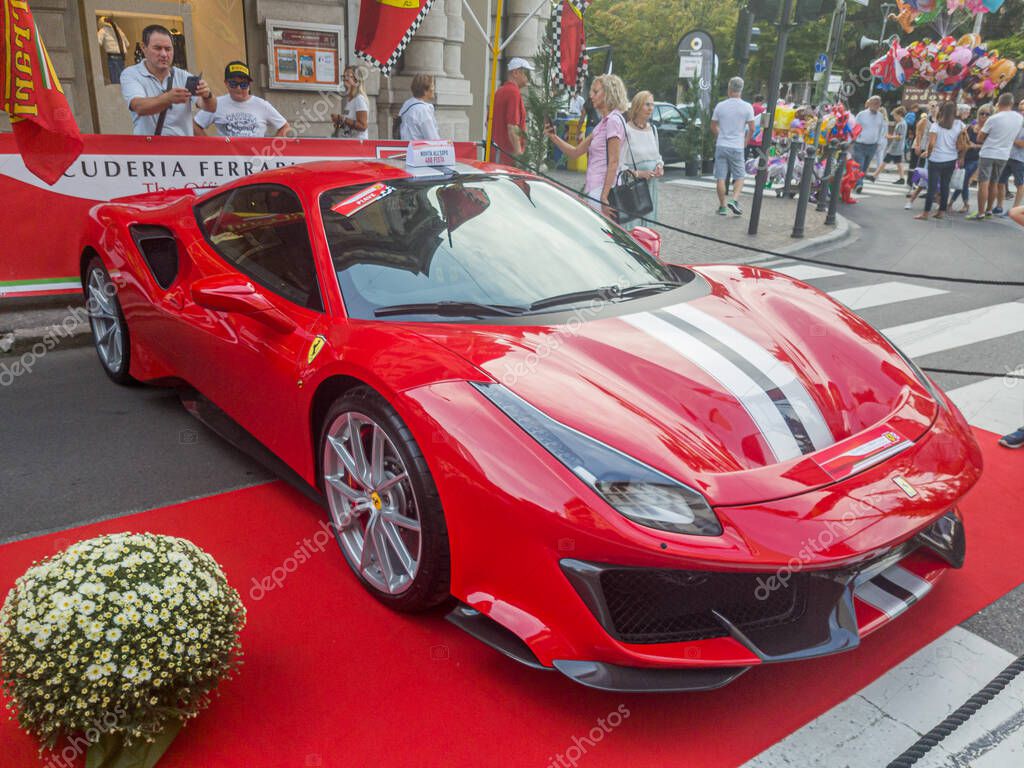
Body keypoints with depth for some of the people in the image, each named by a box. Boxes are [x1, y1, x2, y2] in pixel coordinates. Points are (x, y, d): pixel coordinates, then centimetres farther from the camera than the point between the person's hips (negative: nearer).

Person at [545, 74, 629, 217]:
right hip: (592, 189, 9)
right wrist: (553, 137, 5)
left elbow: (613, 162, -17)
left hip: (603, 189, -9)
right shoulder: (603, 122, 20)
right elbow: (575, 152, 18)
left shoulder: (614, 120, -9)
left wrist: (604, 197, -23)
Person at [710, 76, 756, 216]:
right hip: (737, 147, -1)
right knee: (740, 177, 10)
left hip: (721, 146, 1)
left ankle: (722, 206, 9)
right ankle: (734, 200, -10)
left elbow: (713, 127, 9)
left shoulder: (720, 105, 1)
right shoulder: (747, 107, -4)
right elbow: (752, 128, -4)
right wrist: (746, 141, 12)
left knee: (720, 178, 6)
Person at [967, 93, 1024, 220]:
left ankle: (981, 213, -6)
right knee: (993, 184, 16)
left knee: (983, 184, -4)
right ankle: (989, 211, 22)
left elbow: (980, 138, -4)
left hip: (987, 154, -5)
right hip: (1003, 155, 5)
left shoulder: (993, 118, -13)